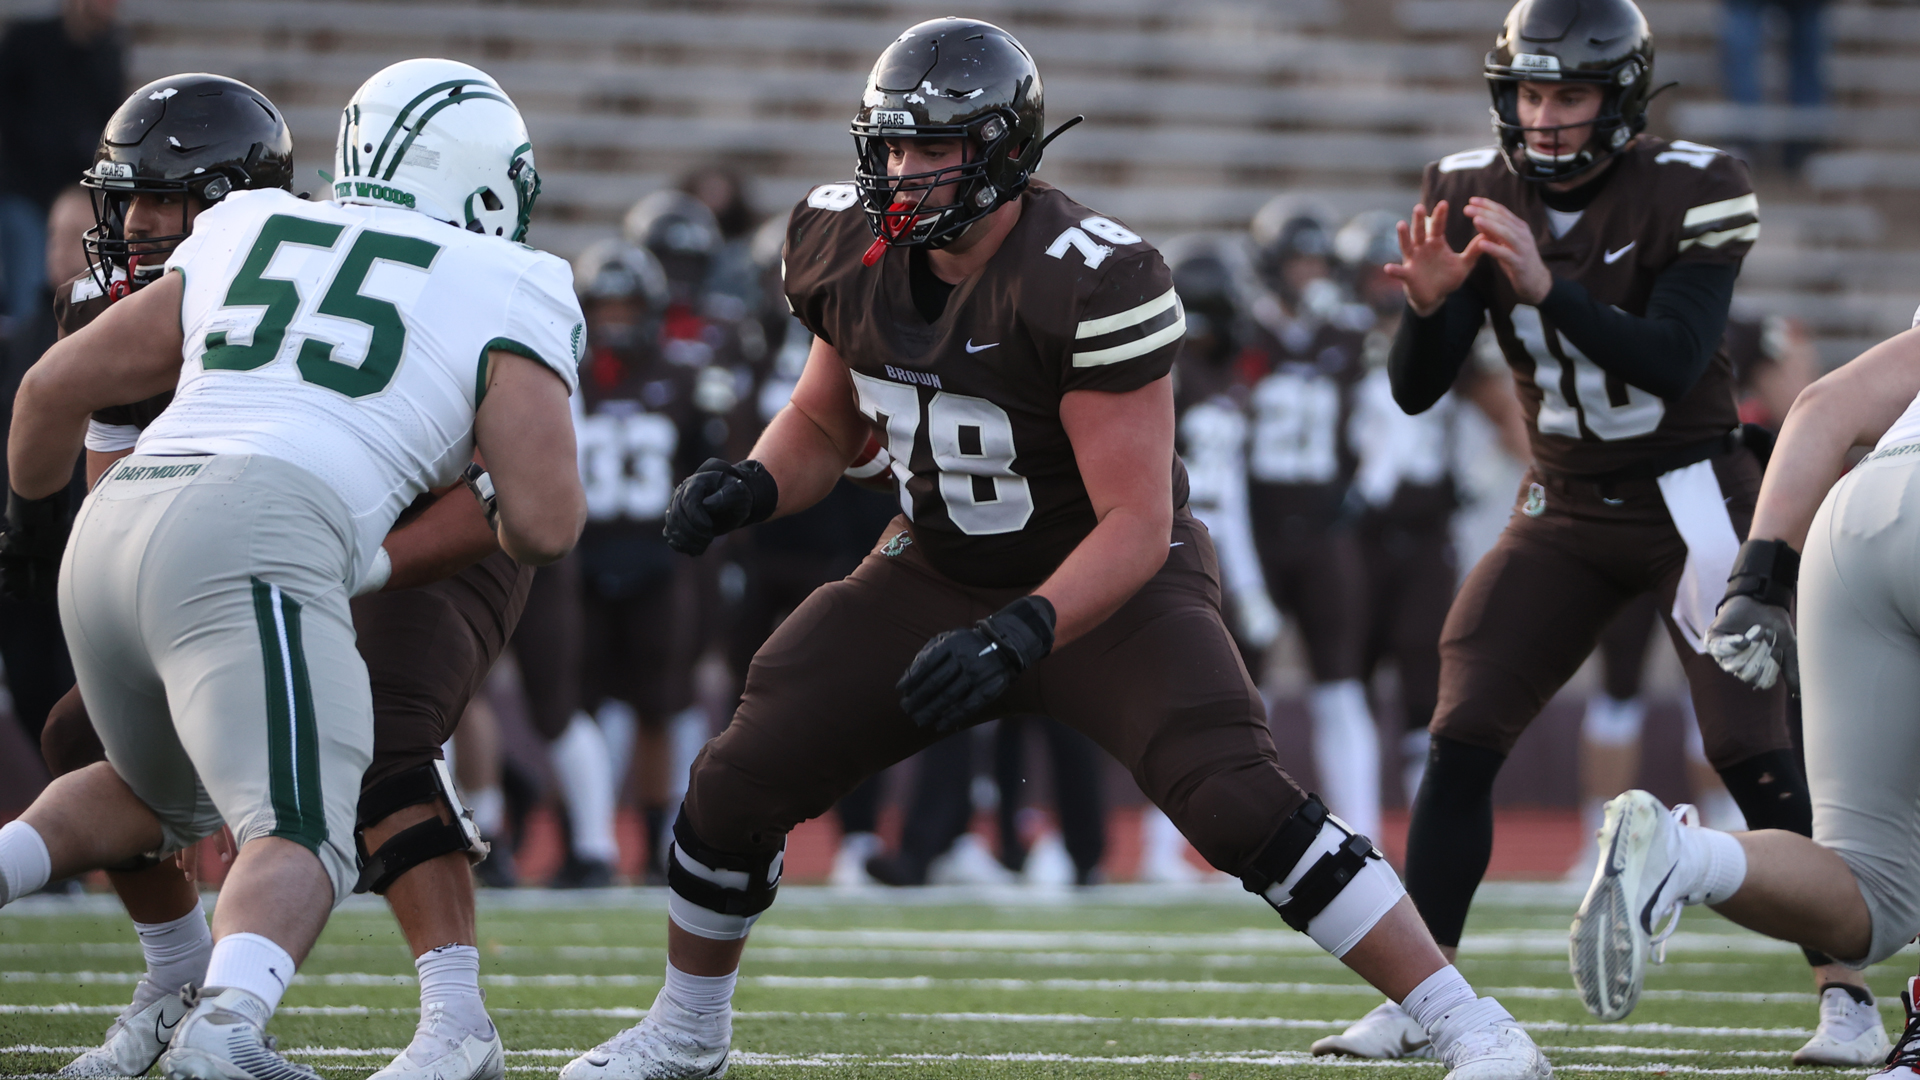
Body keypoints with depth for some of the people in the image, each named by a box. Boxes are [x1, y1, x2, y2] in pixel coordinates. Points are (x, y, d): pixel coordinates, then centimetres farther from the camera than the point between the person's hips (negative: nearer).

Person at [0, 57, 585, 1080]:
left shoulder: (243, 239, 25)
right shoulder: (501, 297, 11)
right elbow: (545, 524, 2)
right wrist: (503, 507, 26)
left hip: (110, 533, 6)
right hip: (253, 545, -6)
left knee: (156, 798, 30)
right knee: (300, 840, -12)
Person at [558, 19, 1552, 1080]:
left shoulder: (1090, 283, -29)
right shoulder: (850, 248, -9)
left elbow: (1135, 525, -28)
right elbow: (824, 424, 10)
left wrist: (1020, 635, -41)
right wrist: (750, 488, -12)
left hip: (1110, 585, -6)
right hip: (936, 578, 6)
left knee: (1239, 801, -25)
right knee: (738, 781, -2)